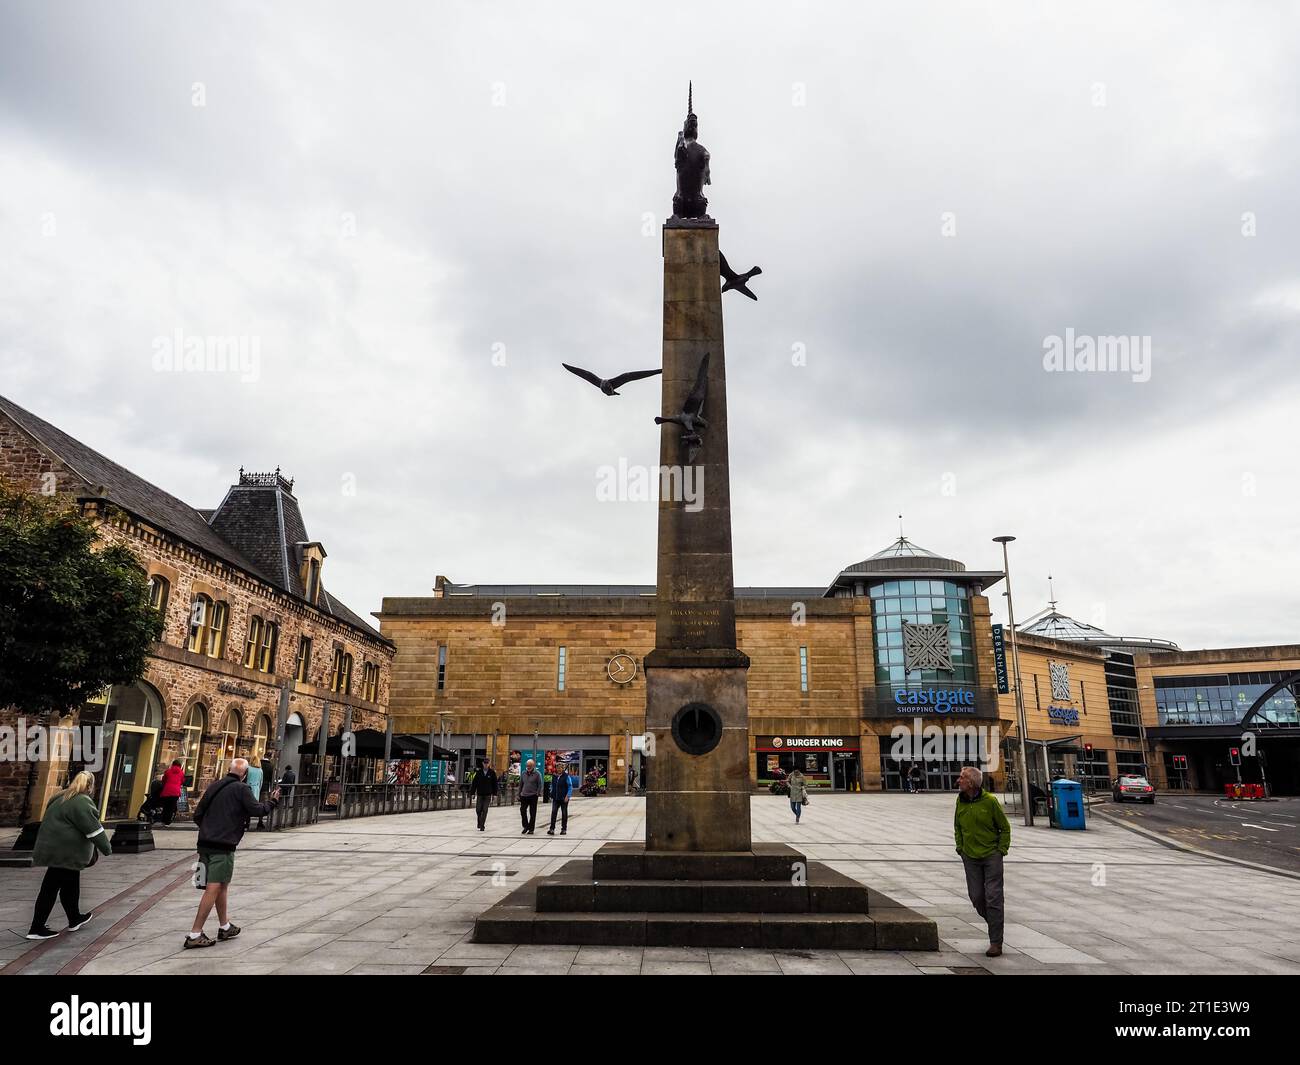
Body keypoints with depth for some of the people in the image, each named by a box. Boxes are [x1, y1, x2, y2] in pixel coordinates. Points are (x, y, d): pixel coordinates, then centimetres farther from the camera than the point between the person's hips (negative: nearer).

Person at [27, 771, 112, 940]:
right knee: (50, 888, 1)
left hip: (55, 848, 9)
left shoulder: (62, 798, 12)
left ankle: (74, 919, 25)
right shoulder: (81, 803, -18)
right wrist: (107, 848, -9)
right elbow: (93, 828, -18)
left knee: (71, 885, 16)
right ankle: (37, 929, 11)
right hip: (63, 853, -9)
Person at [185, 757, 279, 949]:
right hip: (223, 846, -8)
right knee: (213, 889, -3)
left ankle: (225, 926, 30)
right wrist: (272, 802, 5)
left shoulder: (214, 786, 10)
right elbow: (256, 810, -12)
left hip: (205, 842, 8)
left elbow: (197, 814, 14)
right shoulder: (241, 789, -10)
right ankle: (195, 934, -4)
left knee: (222, 886, 19)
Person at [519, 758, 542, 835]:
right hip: (524, 796, 4)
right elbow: (520, 784, 15)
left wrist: (538, 793, -11)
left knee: (532, 813, 2)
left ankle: (531, 829, 11)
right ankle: (526, 826, 17)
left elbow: (540, 785, -2)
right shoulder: (523, 773, 9)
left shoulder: (537, 774, -3)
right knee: (522, 811, 0)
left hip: (533, 796, -4)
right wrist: (519, 794, 12)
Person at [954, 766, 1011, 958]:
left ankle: (996, 943, 5)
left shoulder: (990, 801, -13)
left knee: (993, 897, -3)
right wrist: (960, 848, 9)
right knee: (976, 897, 7)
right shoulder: (960, 801, 1)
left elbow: (1005, 827, -2)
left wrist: (1001, 850, -6)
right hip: (970, 857, 5)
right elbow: (957, 827, 17)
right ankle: (995, 926, 32)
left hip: (991, 856, -4)